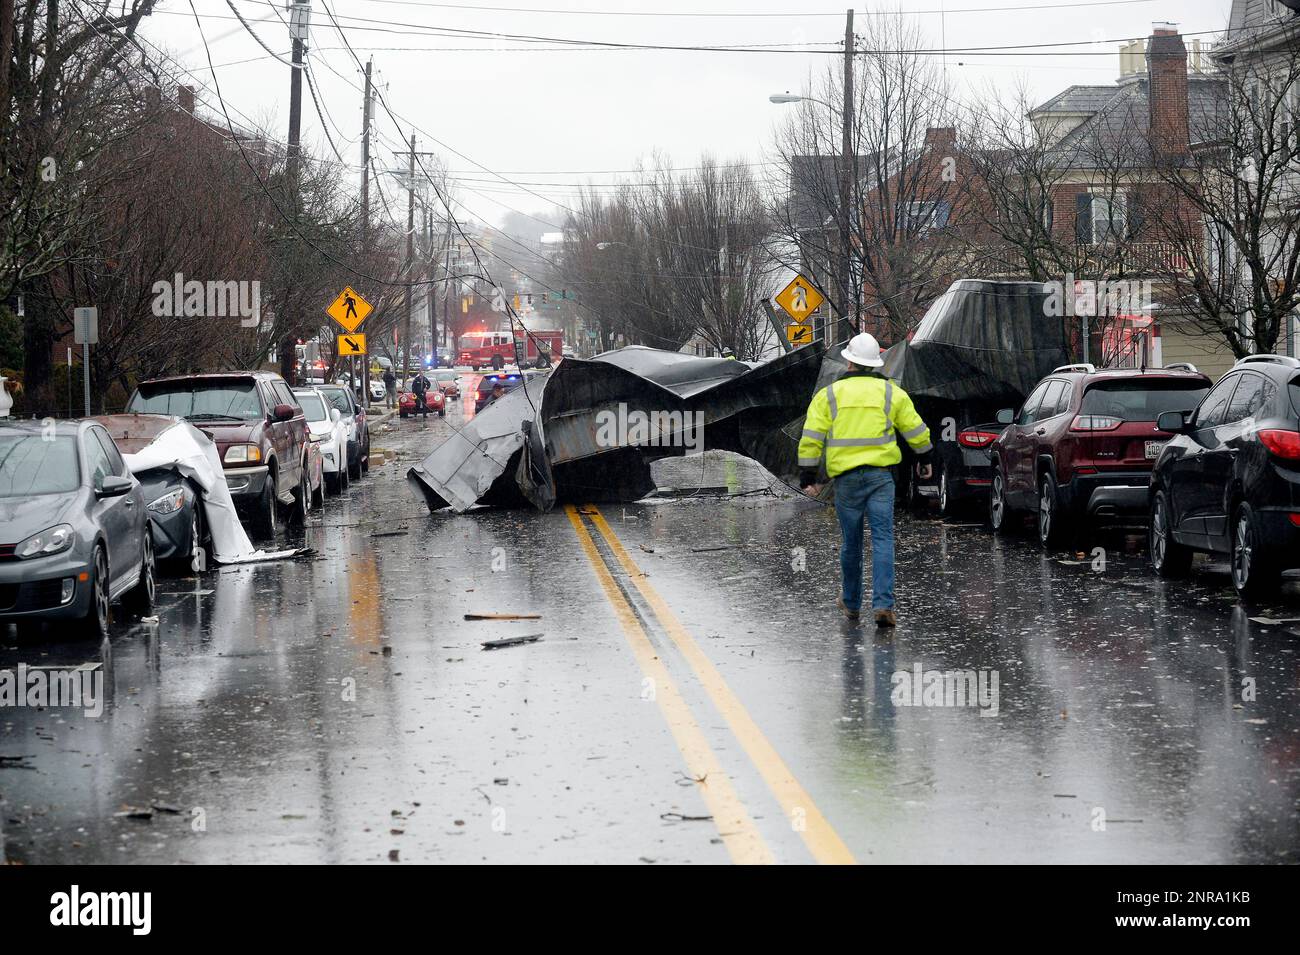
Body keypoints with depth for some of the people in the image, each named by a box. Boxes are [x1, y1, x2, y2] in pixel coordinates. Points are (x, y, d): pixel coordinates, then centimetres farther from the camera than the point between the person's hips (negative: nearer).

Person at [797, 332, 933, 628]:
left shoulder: (828, 395, 4)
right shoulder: (891, 392, 6)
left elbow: (811, 438, -2)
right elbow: (916, 430, 12)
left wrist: (807, 477, 2)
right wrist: (924, 458, 29)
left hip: (845, 478, 1)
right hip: (880, 475, 0)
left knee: (850, 542, 12)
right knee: (882, 540, -4)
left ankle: (851, 604, 26)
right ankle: (883, 605, -16)